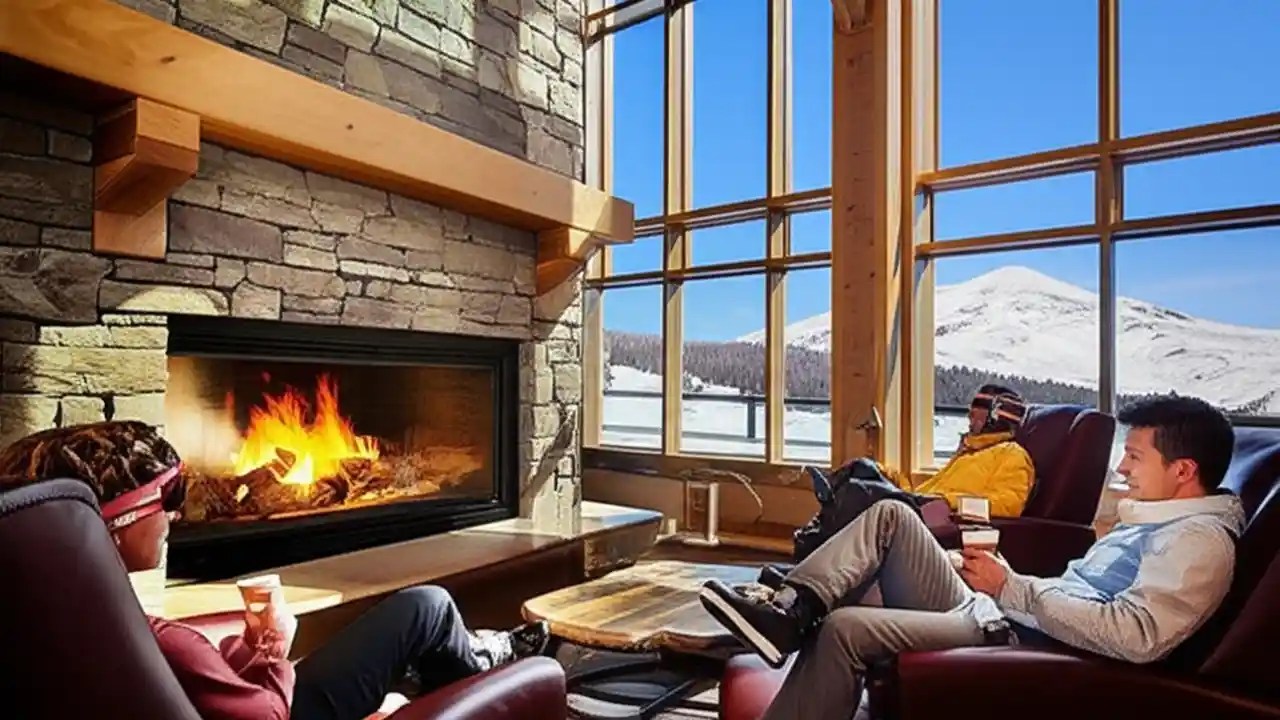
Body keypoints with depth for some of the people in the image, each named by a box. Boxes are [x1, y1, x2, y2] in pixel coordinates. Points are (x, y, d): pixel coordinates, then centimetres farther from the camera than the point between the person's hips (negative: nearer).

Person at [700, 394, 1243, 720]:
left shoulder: (1200, 539, -9)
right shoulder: (1151, 519, 22)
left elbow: (1137, 635, -26)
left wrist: (1011, 587, -20)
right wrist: (1003, 581, 11)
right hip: (990, 612, 10)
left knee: (845, 628, -27)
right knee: (891, 515, -3)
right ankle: (790, 609, -17)